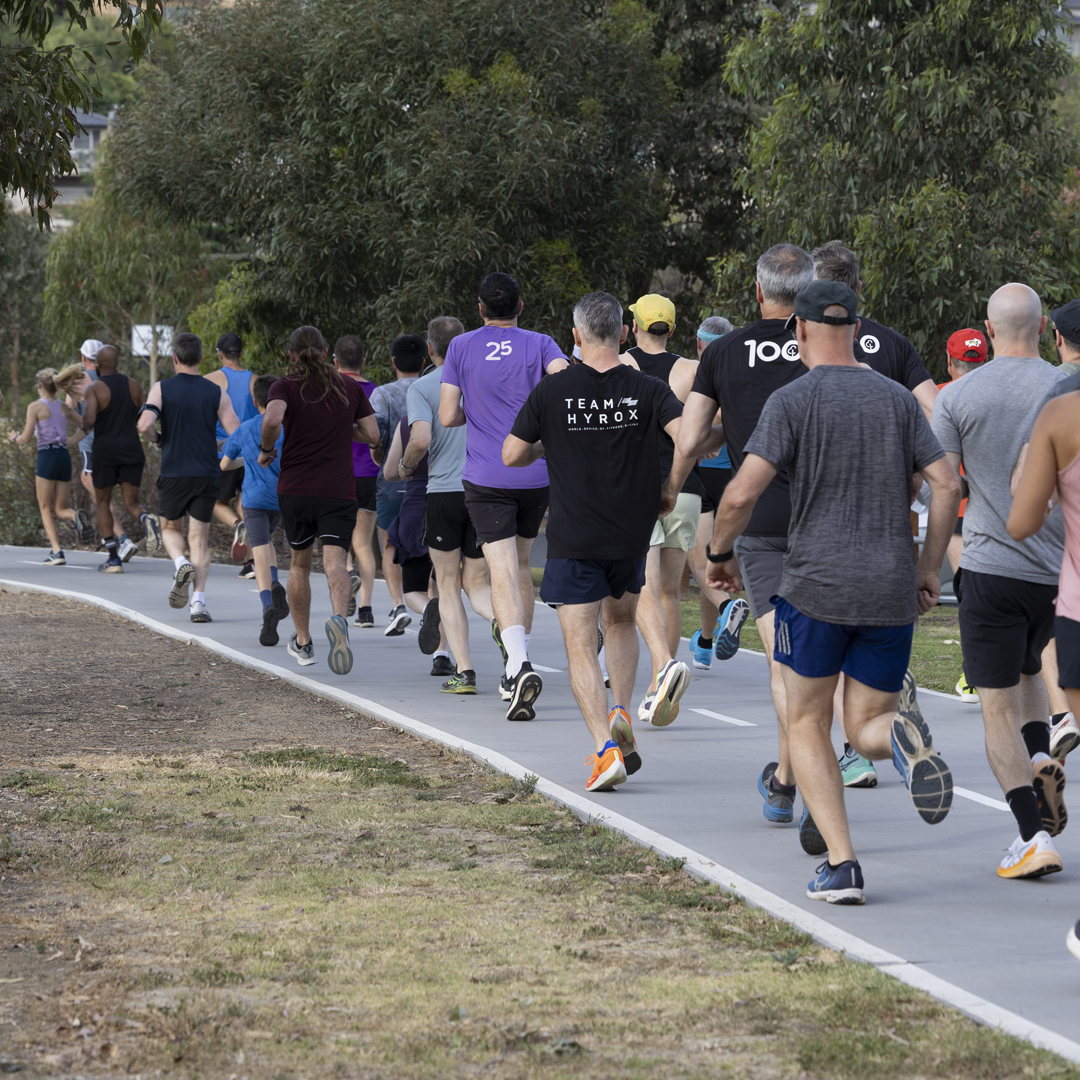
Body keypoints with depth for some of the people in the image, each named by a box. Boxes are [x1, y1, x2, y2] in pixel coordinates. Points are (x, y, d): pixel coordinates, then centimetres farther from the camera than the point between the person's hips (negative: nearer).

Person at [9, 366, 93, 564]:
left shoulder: (35, 407, -4)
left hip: (46, 458, -4)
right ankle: (76, 516, -24)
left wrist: (15, 437, 13)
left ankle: (56, 551, -8)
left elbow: (26, 437, -8)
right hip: (65, 457, 4)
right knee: (60, 508, 12)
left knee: (45, 509, 6)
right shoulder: (65, 408, 12)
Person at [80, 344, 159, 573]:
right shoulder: (134, 386, 6)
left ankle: (113, 559, 7)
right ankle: (146, 518, -30)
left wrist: (84, 425, 4)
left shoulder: (94, 389, -7)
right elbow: (141, 421, 13)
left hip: (105, 451, -3)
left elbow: (89, 421, -19)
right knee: (131, 504, 8)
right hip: (132, 451, 3)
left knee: (103, 503, 13)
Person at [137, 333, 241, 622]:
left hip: (173, 473, -1)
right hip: (206, 473, 1)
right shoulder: (217, 393, 1)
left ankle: (181, 563, -12)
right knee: (199, 537, 5)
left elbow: (144, 425, -17)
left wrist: (157, 439, 5)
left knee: (171, 528, 20)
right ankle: (198, 602, -8)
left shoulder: (161, 389, -3)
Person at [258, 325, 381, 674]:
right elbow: (373, 436, 8)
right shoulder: (350, 388, 7)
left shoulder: (285, 387, -1)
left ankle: (302, 642, 27)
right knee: (334, 560, -13)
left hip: (294, 488, 0)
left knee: (299, 563, 18)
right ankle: (339, 617, -44)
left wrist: (266, 449, -4)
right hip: (339, 489, 0)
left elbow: (272, 419, -22)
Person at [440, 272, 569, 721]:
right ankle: (515, 670, 23)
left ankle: (521, 665, -31)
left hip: (485, 478, -2)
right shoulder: (539, 344, 2)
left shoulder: (461, 347, 2)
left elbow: (447, 417, 0)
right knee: (521, 565, 19)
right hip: (537, 474, 2)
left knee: (503, 572, -9)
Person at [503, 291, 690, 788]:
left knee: (581, 648, -1)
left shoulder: (552, 391, -6)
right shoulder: (649, 389, -4)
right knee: (620, 622, 26)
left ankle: (606, 747, -17)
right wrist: (671, 488, -3)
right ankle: (620, 715, 7)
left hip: (574, 538, -2)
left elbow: (511, 455, -2)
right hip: (632, 532, 2)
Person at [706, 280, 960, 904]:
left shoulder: (793, 402, -4)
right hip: (891, 593, 3)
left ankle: (841, 864, -2)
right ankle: (904, 736, -25)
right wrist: (930, 568, 12)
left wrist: (720, 554, 5)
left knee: (808, 725, 13)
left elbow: (742, 493, -13)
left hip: (816, 588, -3)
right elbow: (947, 485, 2)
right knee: (866, 727, 14)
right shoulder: (898, 400, 8)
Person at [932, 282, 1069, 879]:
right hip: (1058, 567, 3)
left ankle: (1034, 836, -10)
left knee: (998, 704, 1)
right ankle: (1041, 761, 1)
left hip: (991, 565, -3)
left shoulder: (957, 396, -4)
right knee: (1026, 670, 27)